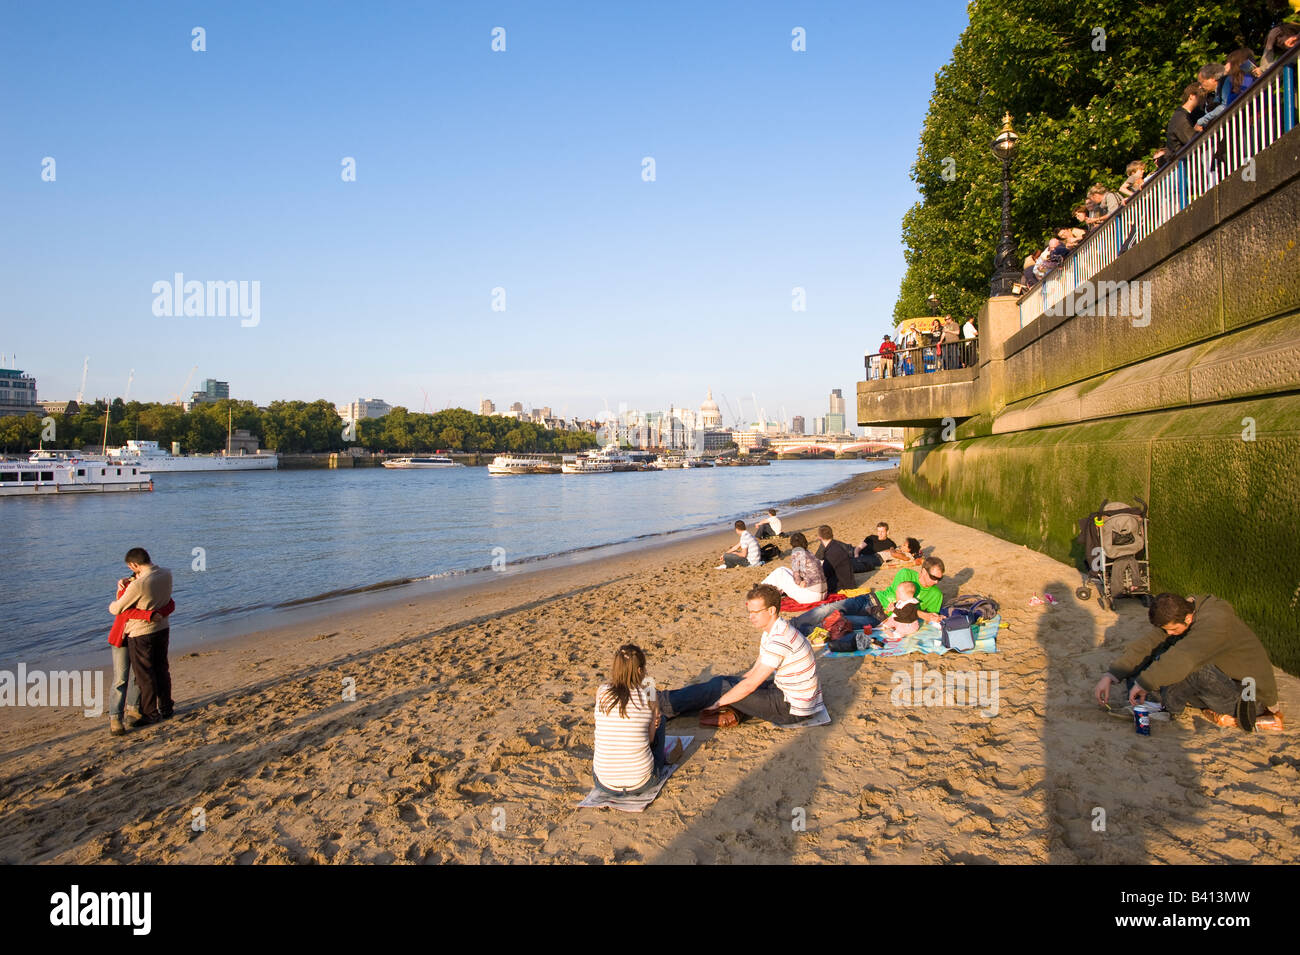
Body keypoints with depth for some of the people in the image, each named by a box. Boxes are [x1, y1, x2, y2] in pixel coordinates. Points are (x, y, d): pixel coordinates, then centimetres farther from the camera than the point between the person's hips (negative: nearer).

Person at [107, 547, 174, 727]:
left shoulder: (137, 586, -27)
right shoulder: (166, 574, -6)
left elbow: (117, 609, -14)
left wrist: (112, 605, 10)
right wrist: (127, 580, 1)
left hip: (141, 633, -7)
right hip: (163, 629, 7)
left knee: (145, 674, 7)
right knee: (161, 670, 18)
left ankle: (150, 713, 16)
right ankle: (166, 708, 29)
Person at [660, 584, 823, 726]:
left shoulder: (780, 640, -26)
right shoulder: (772, 631, 7)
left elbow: (751, 684, -23)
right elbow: (755, 671, 15)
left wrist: (718, 702, -14)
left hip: (791, 710, -9)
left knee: (721, 686, -10)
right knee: (724, 681, 6)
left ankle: (665, 707, -2)